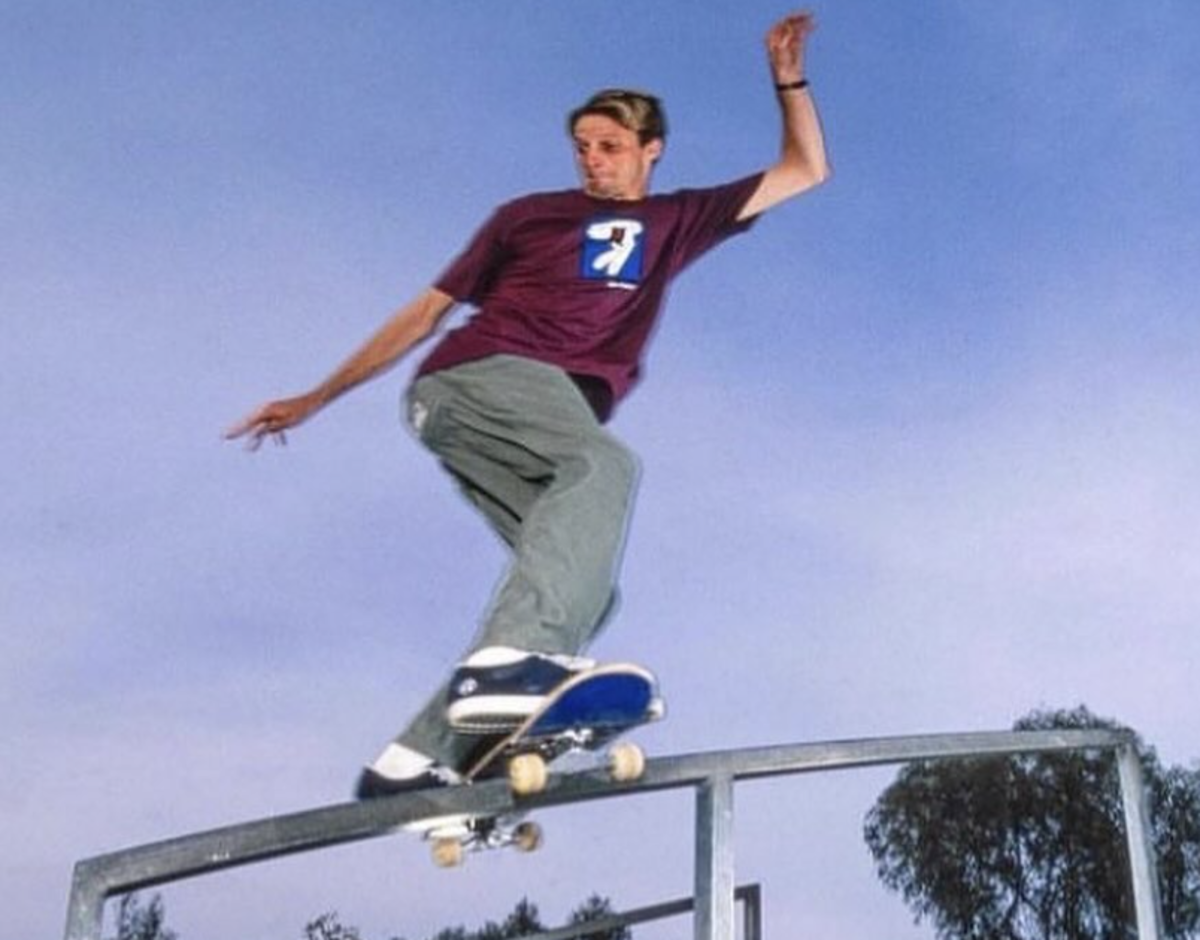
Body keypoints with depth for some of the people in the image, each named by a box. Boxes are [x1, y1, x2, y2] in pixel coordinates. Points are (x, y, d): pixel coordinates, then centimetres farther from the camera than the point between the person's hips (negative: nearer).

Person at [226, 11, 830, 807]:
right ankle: (506, 662, -57)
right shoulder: (531, 214, 19)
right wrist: (316, 398, 20)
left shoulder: (678, 222, 27)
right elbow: (430, 309, 20)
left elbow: (806, 172, 29)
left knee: (588, 586, -16)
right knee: (604, 464, -34)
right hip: (478, 376, -4)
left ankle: (414, 759, -21)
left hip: (546, 416, 4)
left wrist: (790, 80, 12)